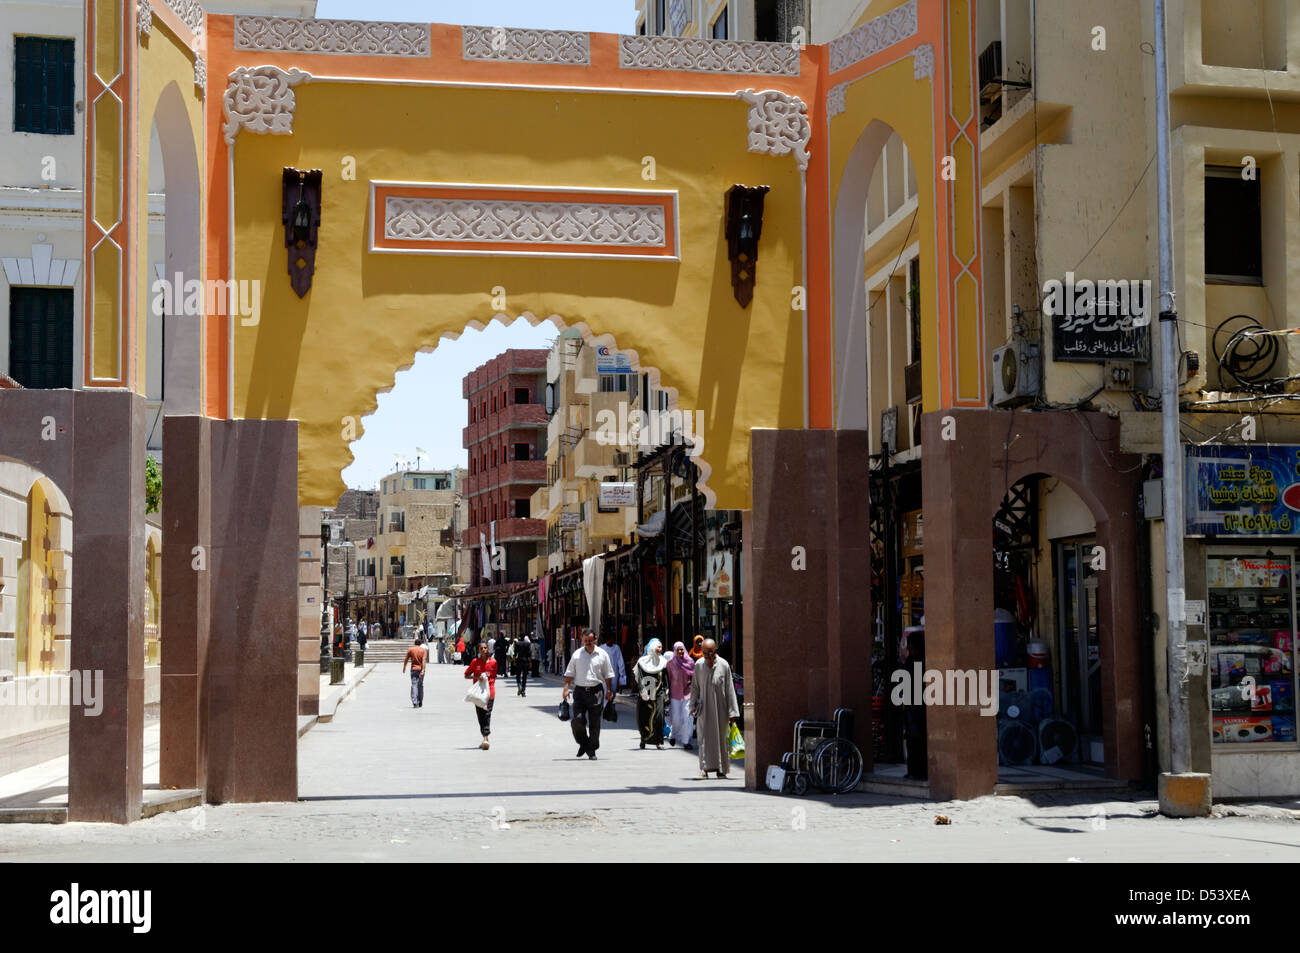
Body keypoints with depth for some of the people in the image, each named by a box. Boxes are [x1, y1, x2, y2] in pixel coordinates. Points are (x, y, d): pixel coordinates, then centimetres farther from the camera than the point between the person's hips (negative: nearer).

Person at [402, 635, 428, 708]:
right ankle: (420, 703, 21)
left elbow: (406, 660, 3)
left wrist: (404, 668, 16)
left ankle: (414, 702, -21)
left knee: (414, 685, -7)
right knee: (420, 685, 14)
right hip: (421, 669, 1)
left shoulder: (410, 649, 3)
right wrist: (423, 670, -17)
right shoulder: (424, 650, 2)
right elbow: (424, 660, -11)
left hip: (413, 669, -1)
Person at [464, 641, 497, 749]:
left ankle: (485, 738, -18)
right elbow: (466, 675, 4)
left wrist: (490, 684, 4)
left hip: (490, 691, -1)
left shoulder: (493, 662, 2)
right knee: (480, 715, 4)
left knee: (487, 714, -11)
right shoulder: (475, 662, 1)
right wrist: (476, 677, -13)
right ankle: (485, 738, 14)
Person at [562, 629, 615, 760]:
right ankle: (583, 743, 15)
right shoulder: (577, 654, 5)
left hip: (596, 691, 0)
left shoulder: (602, 655, 4)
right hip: (580, 690, 0)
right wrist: (566, 688, -2)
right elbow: (569, 673, 8)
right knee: (578, 719, -10)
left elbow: (608, 675, 9)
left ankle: (592, 750, 14)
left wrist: (610, 691, 6)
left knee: (594, 722, 3)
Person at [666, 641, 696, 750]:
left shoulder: (690, 661, 4)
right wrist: (668, 695, 2)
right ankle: (674, 735, 27)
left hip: (688, 692, 1)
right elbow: (669, 679, 4)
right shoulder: (671, 663, 2)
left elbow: (694, 676, 14)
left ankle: (686, 741, 2)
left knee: (687, 717, -5)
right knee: (676, 717, 0)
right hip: (675, 692, -1)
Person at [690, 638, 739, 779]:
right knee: (705, 736, -6)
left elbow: (730, 690, -4)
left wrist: (733, 712, -5)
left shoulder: (724, 666, -6)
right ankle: (705, 768, -6)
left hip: (720, 708, -1)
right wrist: (693, 706, 1)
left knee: (721, 737, 5)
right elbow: (695, 687, 10)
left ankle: (721, 769, 14)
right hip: (705, 708, 1)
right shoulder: (698, 666, 0)